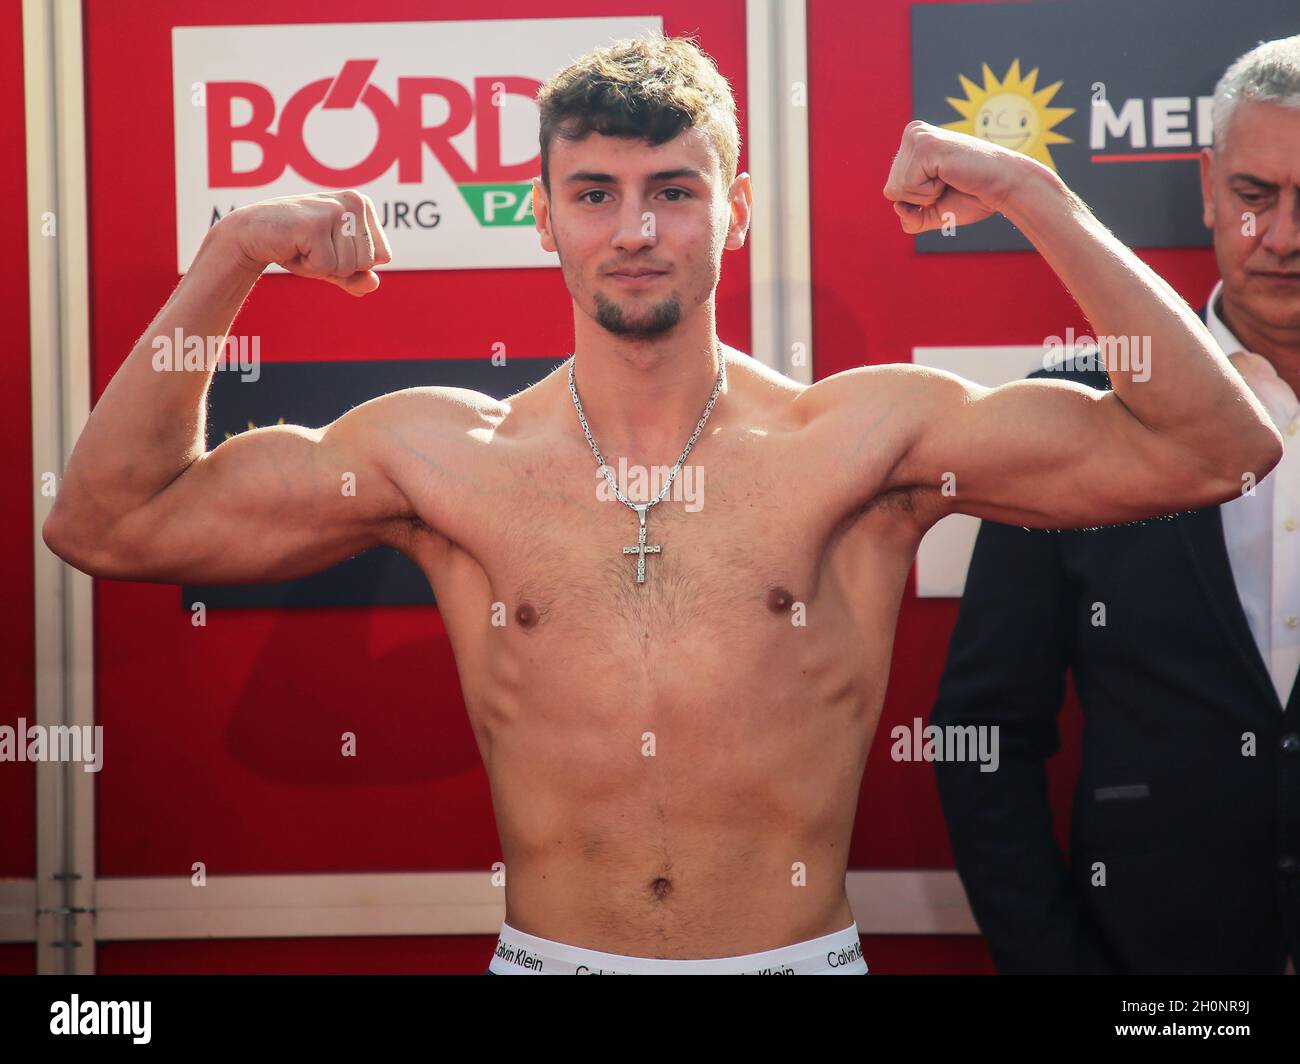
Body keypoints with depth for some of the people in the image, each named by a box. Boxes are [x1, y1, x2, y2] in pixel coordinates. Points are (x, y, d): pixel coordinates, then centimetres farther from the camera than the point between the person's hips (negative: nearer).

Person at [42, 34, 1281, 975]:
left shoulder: (865, 439, -3)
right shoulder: (446, 457, 1)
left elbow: (1215, 450, -7)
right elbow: (106, 522, 2)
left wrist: (1033, 197, -12)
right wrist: (230, 259, -6)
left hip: (804, 954, 0)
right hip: (549, 954, 1)